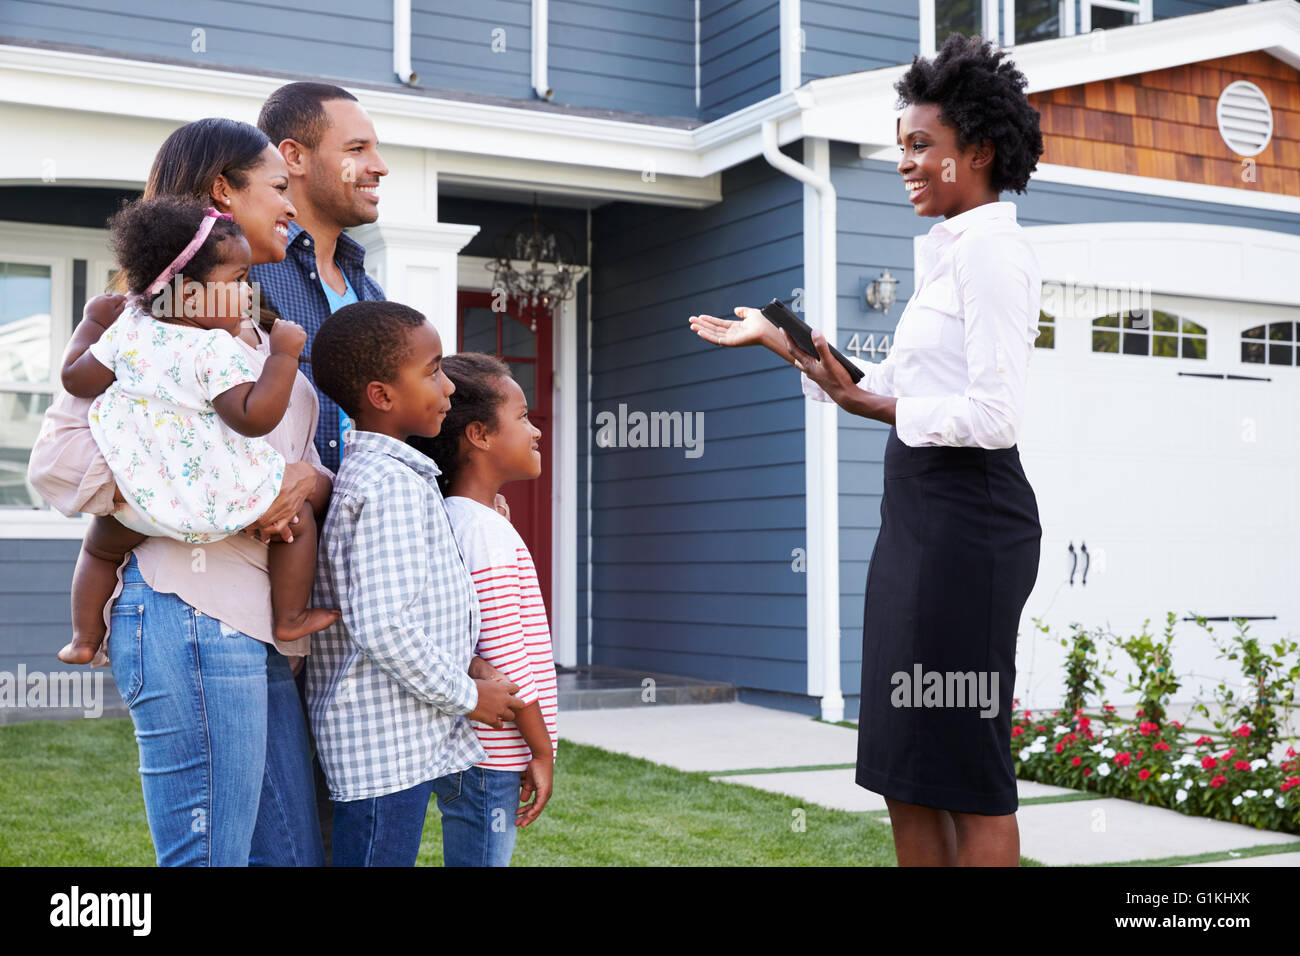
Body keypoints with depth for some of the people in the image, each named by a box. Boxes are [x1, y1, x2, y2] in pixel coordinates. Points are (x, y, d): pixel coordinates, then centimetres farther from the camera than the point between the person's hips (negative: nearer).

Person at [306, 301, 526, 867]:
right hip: (387, 742, -10)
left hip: (406, 740, 10)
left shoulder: (366, 471, 15)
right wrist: (465, 694, -13)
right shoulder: (393, 484, -18)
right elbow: (382, 624, -25)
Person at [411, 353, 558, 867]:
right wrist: (541, 752, -12)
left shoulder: (452, 519, 12)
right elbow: (506, 657, -19)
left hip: (469, 752, 10)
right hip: (490, 763, -10)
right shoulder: (488, 532, -18)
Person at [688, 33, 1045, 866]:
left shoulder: (992, 248, -11)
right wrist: (779, 340, 20)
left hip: (966, 515, -10)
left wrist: (871, 406, -15)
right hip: (919, 513, 10)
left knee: (965, 768, -3)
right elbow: (892, 389, 20)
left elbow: (994, 416, -20)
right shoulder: (952, 252, 18)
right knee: (906, 771, 13)